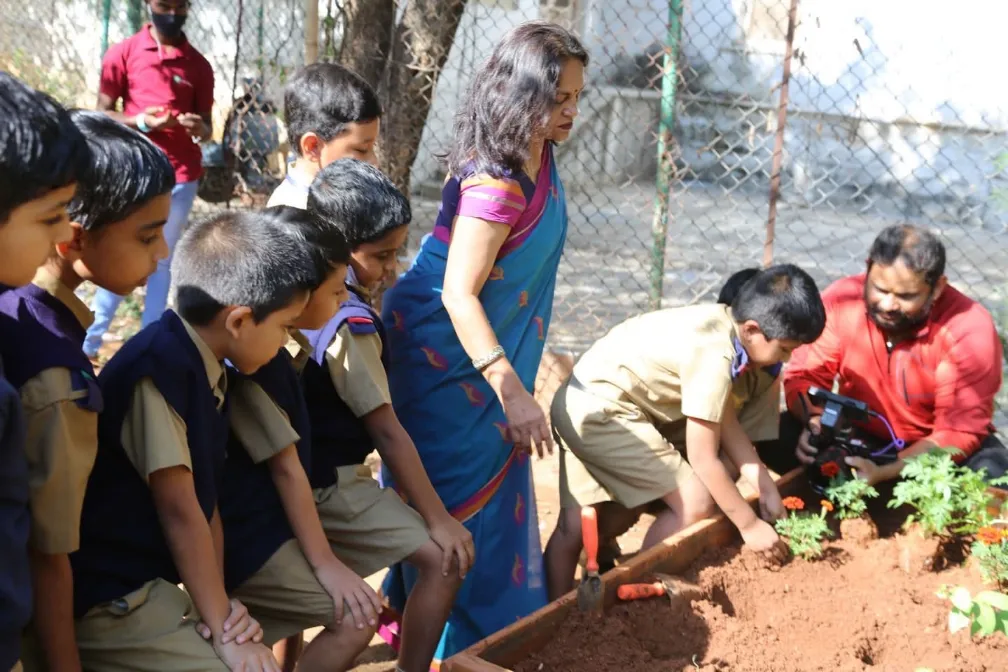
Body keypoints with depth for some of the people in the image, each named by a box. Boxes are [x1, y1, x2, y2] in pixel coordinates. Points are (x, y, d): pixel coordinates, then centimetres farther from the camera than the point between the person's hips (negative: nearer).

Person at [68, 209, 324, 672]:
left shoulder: (209, 373, 8)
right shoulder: (160, 367, -20)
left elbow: (206, 504, 6)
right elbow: (179, 509, -19)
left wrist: (220, 607, -6)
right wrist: (220, 626, -15)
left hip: (155, 586, 9)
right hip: (108, 601, -9)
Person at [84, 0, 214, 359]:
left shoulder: (198, 64, 6)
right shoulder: (122, 54, 0)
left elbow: (206, 127, 8)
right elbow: (102, 113, -1)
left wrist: (199, 127, -16)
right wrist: (140, 121, -18)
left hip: (181, 176, 2)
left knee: (161, 262, 5)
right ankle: (88, 343, 4)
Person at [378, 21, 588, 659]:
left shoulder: (538, 160, -1)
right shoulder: (496, 182, -28)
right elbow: (458, 295, -29)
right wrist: (512, 393, -31)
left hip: (486, 344, 9)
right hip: (444, 350, -9)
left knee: (496, 477, 17)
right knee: (465, 482, -1)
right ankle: (453, 639, 12)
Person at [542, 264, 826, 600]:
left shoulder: (726, 323, 0)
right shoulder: (714, 355, -27)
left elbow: (726, 421, 8)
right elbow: (702, 458, -20)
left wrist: (766, 488, 5)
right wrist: (749, 525, -10)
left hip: (583, 405, 9)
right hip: (599, 409, -9)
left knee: (577, 526, 16)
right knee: (695, 502, -8)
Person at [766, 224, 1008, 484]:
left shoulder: (970, 329, -24)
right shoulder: (841, 300, -17)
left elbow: (959, 432, -24)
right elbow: (805, 376, -9)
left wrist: (884, 473, -37)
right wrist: (815, 422, -33)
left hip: (936, 448, -2)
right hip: (859, 436, 2)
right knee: (777, 439, -22)